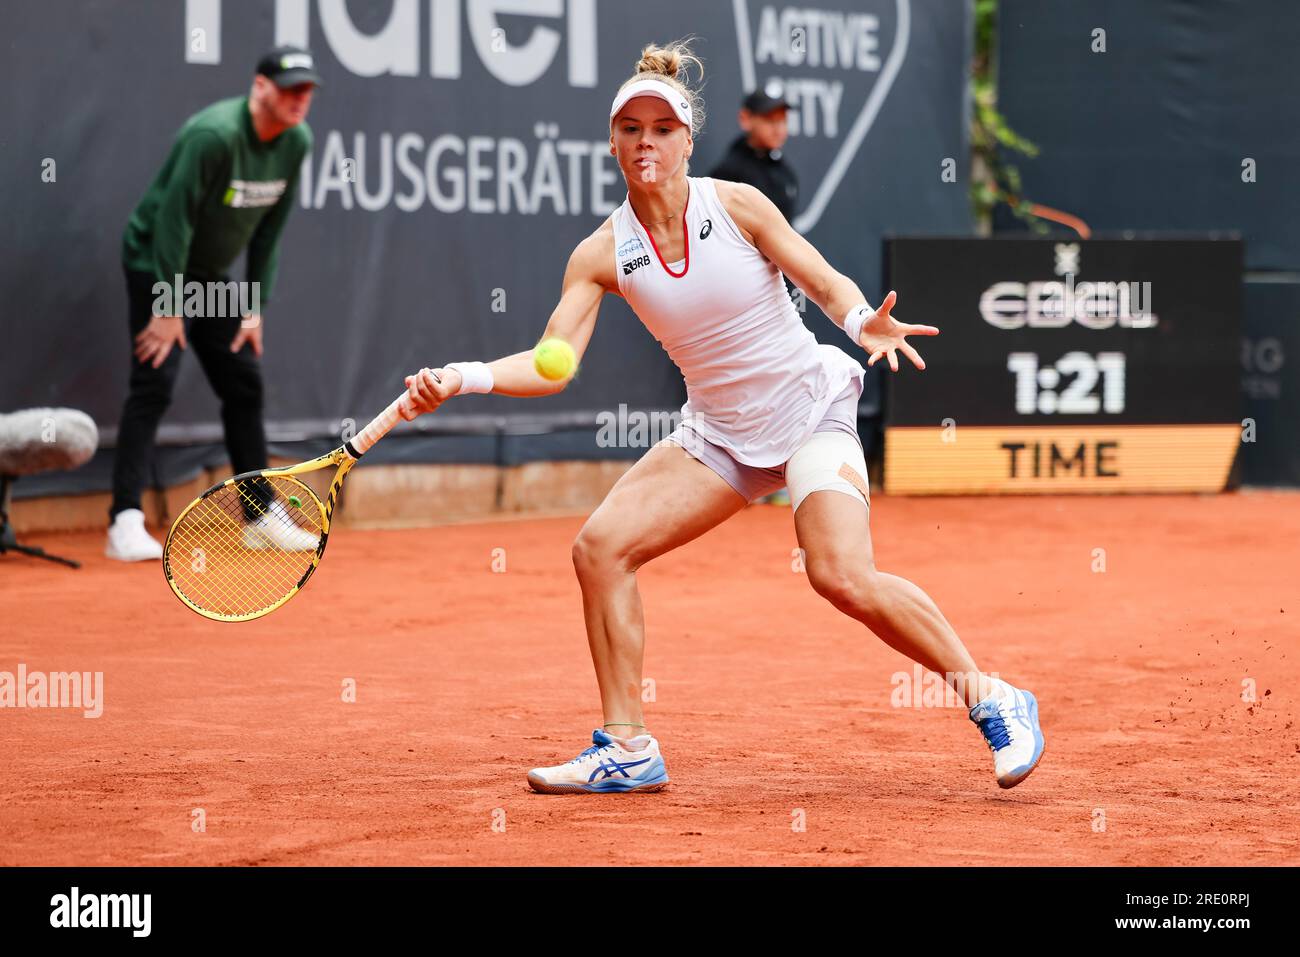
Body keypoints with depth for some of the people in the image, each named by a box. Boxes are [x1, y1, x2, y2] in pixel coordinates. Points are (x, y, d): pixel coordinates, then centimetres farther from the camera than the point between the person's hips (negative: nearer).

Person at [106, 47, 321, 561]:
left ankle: (259, 517, 17)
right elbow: (174, 219, -26)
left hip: (212, 276, 8)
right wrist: (169, 307, -24)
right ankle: (125, 523, -21)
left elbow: (269, 229, 4)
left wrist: (256, 308, 2)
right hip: (156, 262, -8)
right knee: (154, 383, -17)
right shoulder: (215, 134, -27)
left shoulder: (297, 141, -4)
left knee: (244, 384, 7)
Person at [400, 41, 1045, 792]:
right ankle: (628, 750, -3)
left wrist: (863, 321, -30)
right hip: (718, 433, 4)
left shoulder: (737, 206, -11)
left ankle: (994, 701, -10)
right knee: (601, 546, -12)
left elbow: (828, 282, -7)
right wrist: (466, 377, -27)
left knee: (843, 577, -25)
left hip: (811, 407, -4)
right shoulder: (603, 254, -4)